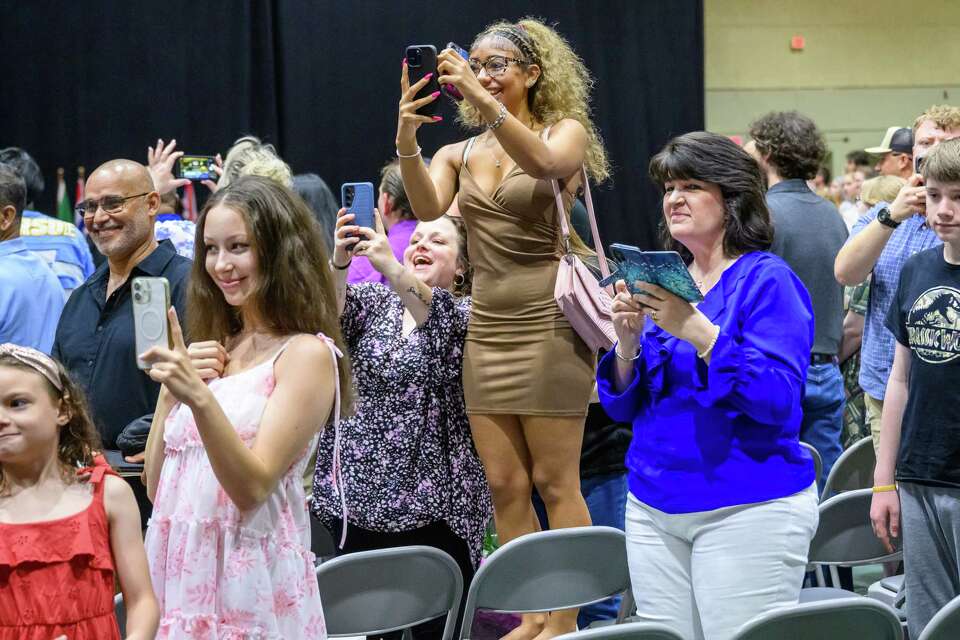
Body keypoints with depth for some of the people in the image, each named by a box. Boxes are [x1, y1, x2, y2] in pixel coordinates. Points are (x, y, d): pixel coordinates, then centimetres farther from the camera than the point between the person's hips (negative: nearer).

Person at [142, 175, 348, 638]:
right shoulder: (211, 352, 14)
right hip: (179, 571, 6)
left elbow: (253, 487, -17)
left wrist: (199, 397, -29)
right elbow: (157, 486, 12)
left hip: (249, 579, -6)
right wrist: (170, 390, 0)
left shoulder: (308, 353, -7)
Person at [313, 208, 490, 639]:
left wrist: (390, 267, -37)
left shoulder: (468, 313, 2)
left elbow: (442, 321, -22)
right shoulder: (376, 300, 12)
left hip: (434, 506, -3)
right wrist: (339, 260, -29)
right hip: (357, 497, 3)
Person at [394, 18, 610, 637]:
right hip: (487, 328, 5)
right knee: (505, 484, 6)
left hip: (548, 324, -5)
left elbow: (543, 163, -25)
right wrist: (407, 139, -26)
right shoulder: (461, 153, 11)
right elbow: (427, 207, -9)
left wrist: (485, 101, -35)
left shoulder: (566, 132, -1)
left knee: (555, 481, -3)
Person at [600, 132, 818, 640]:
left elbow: (779, 400, -20)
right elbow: (621, 407, 10)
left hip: (746, 509, -6)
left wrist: (698, 332, -27)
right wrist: (628, 343, -9)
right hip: (654, 507, 6)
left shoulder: (768, 280, -7)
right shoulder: (662, 278, 11)